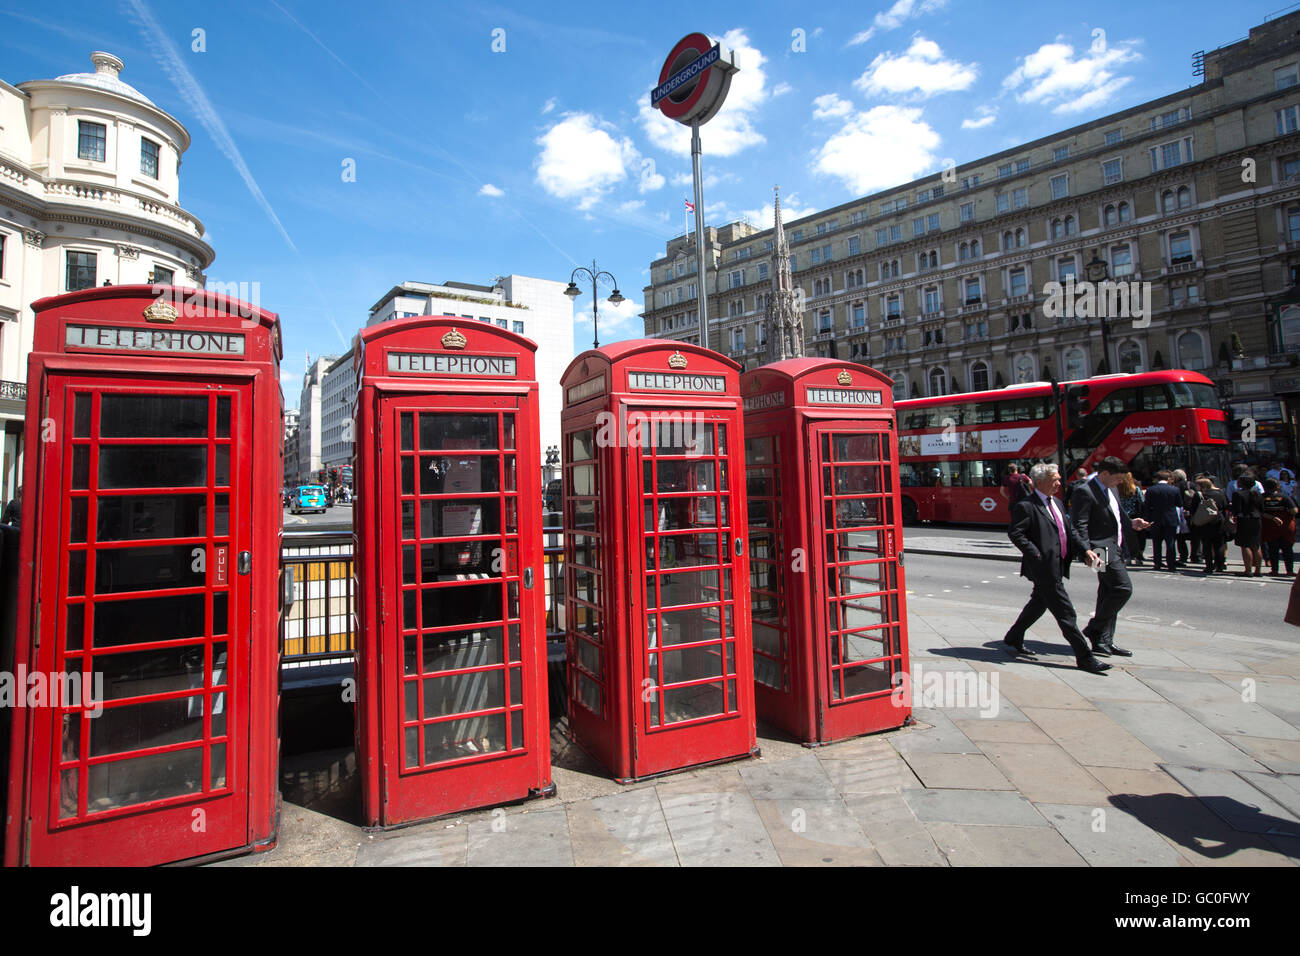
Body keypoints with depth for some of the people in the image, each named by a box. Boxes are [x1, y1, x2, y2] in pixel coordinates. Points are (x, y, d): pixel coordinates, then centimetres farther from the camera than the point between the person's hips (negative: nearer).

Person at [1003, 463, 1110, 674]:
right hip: (1044, 567, -10)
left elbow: (1069, 530, 17)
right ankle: (1085, 657, 3)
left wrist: (1086, 549, 4)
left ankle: (1013, 640, 33)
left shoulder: (1055, 503, 15)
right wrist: (1035, 554, -23)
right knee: (1065, 613, -4)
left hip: (1057, 567, 10)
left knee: (1039, 604, 20)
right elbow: (1014, 533, -18)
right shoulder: (1026, 506, -14)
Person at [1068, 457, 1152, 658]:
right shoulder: (1084, 492, -13)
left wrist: (1131, 524, 9)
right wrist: (1087, 552, -24)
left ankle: (1103, 642, 16)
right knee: (1124, 588, -14)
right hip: (1102, 549, -10)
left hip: (1115, 548, 10)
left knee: (1109, 594, 10)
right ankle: (1094, 629, -2)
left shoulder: (1111, 490, 16)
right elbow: (1079, 525, -18)